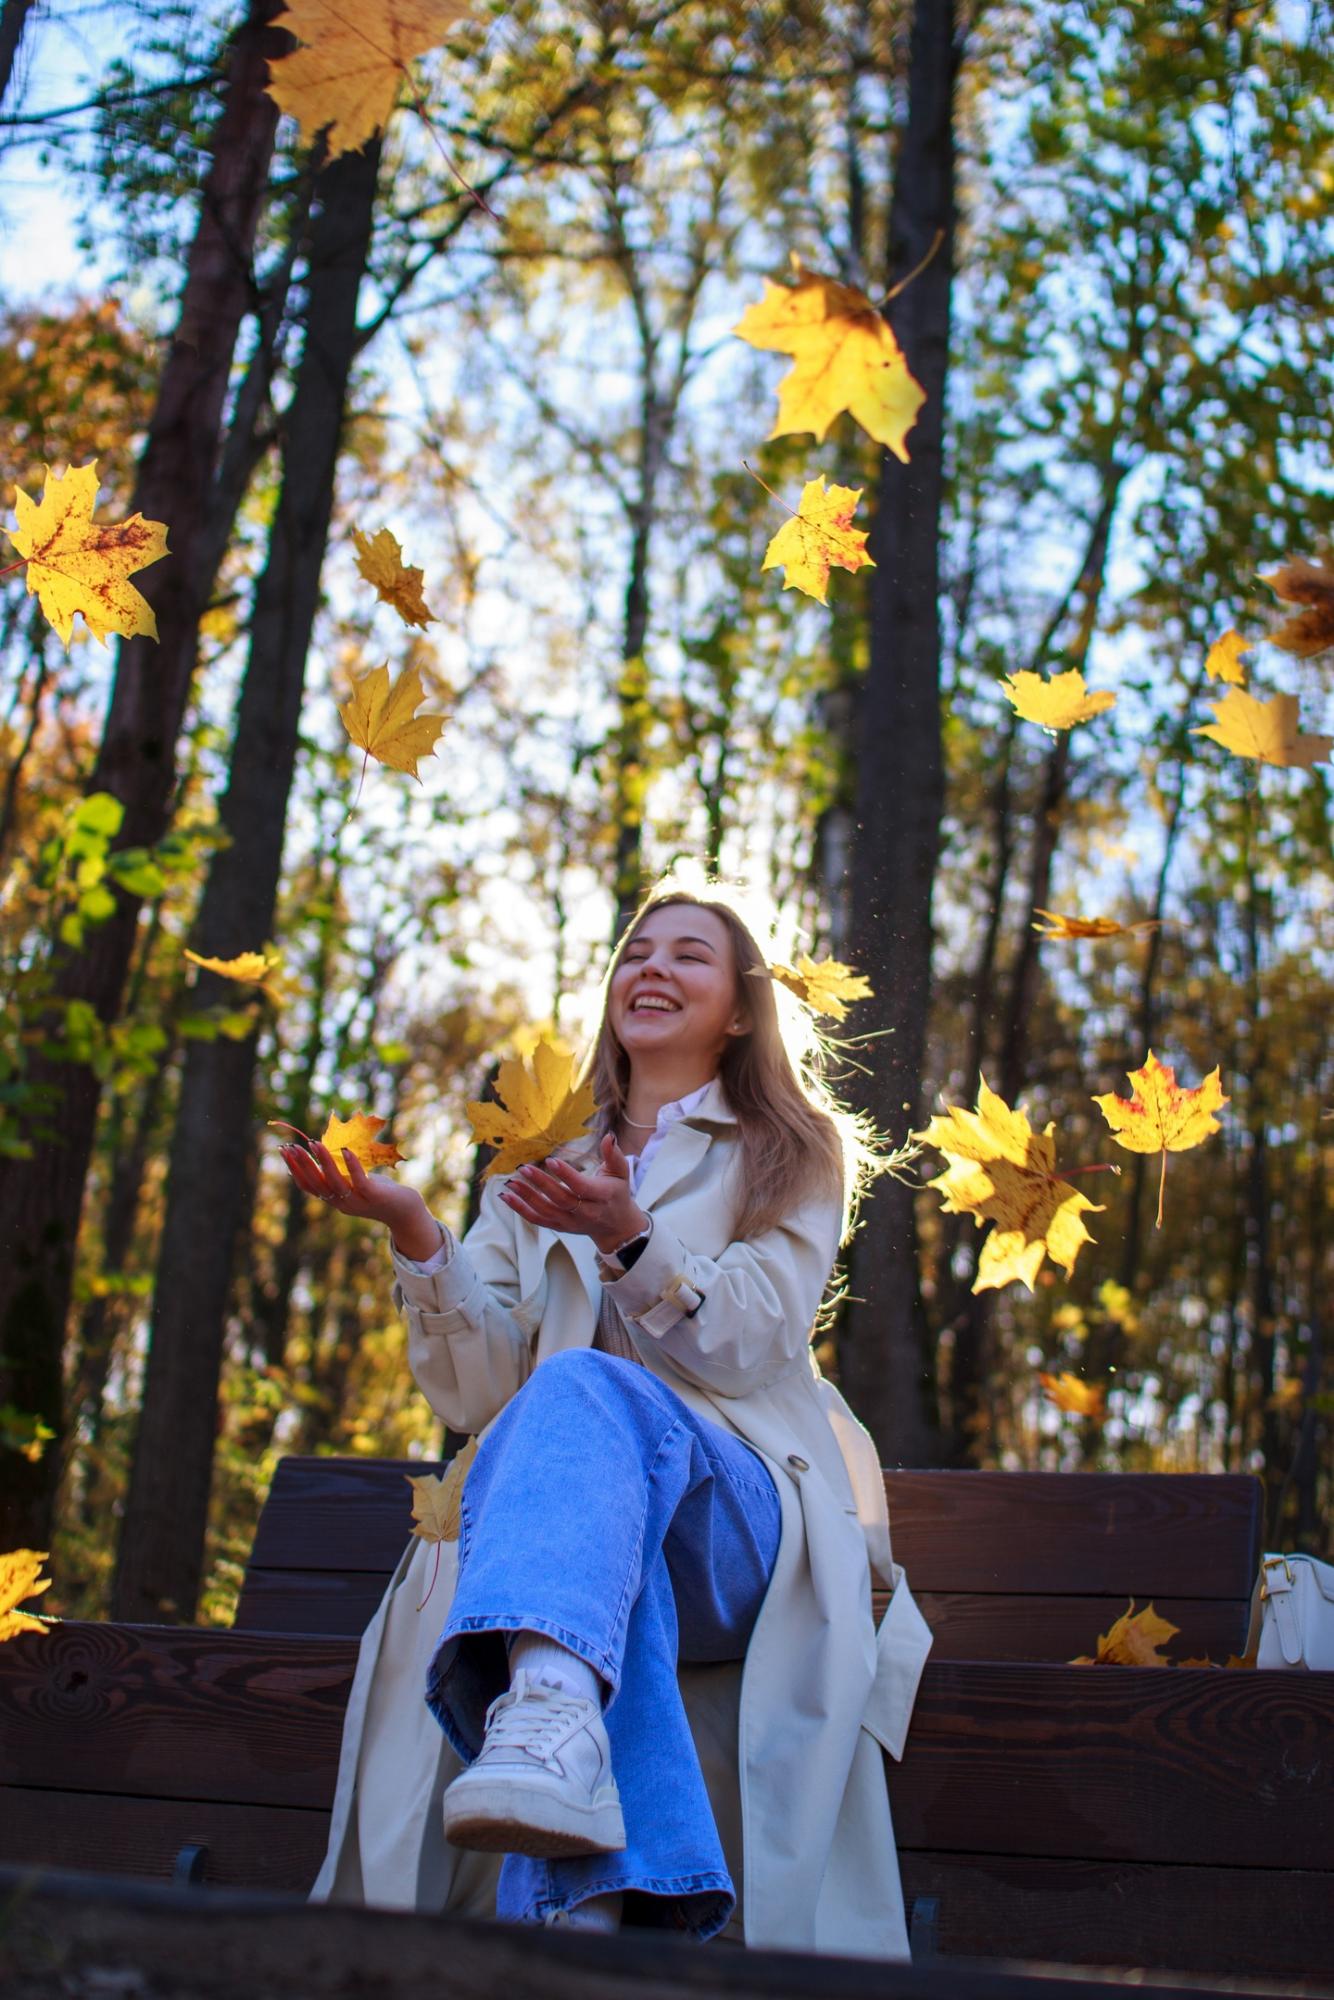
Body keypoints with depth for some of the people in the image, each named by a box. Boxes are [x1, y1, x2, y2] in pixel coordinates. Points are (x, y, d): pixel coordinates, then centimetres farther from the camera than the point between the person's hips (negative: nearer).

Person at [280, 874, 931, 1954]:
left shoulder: (791, 1155, 18)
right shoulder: (536, 1170, 26)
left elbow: (750, 1346, -1)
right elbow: (480, 1391, 12)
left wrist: (627, 1237, -19)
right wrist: (417, 1238, -5)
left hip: (740, 1518, -2)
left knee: (588, 1389, -37)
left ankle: (550, 1716, -64)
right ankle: (605, 1892, -57)